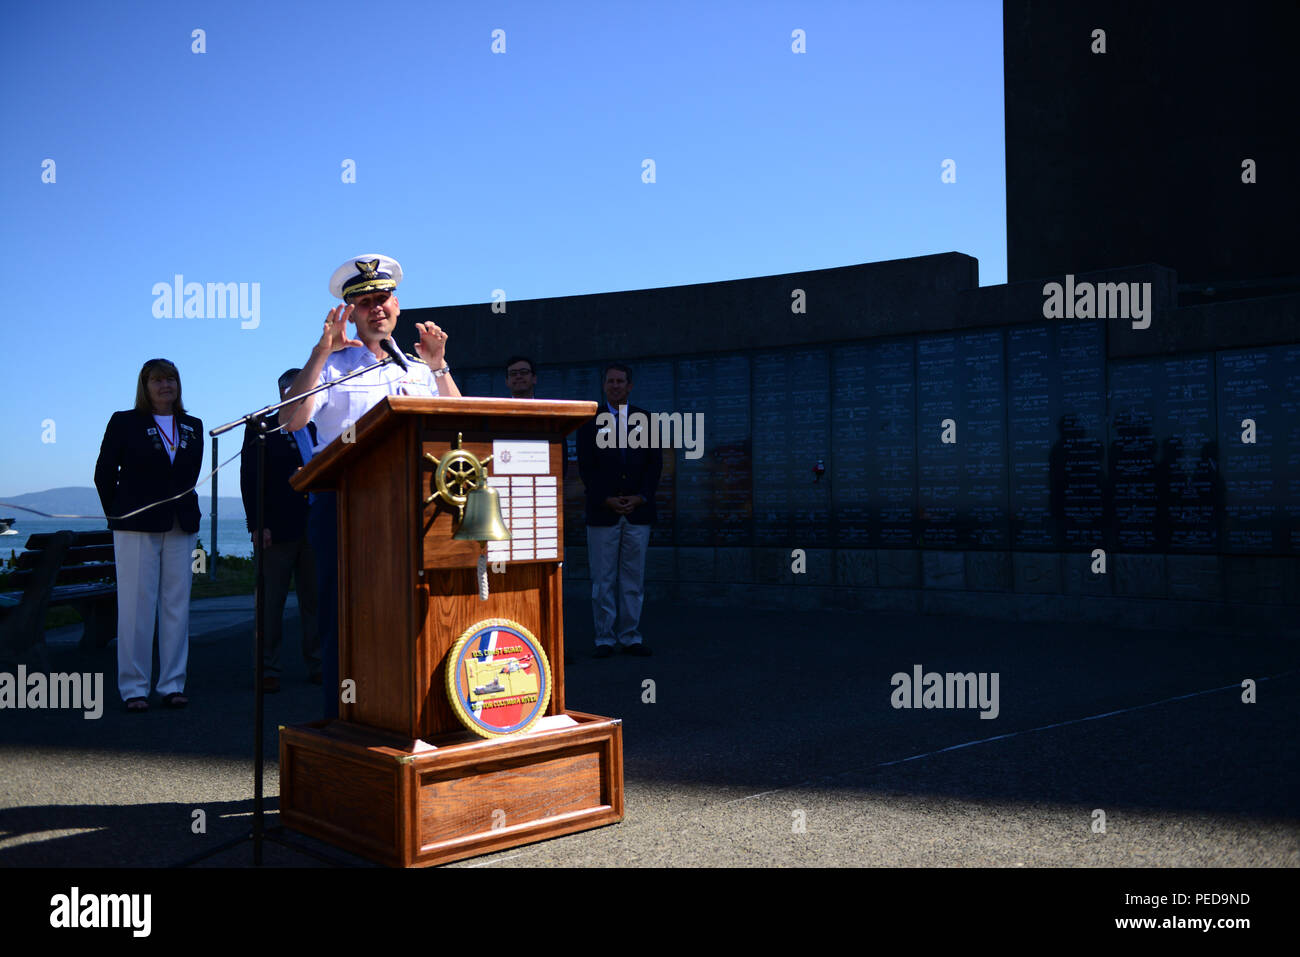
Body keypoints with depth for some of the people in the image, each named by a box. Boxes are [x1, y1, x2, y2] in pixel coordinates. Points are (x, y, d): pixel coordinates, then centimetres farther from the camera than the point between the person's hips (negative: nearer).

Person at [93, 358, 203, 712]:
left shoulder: (193, 428, 12)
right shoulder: (124, 422, 2)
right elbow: (104, 474, 5)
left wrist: (181, 509, 9)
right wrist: (118, 516, 6)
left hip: (180, 527, 4)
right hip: (137, 528, -3)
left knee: (177, 606, 3)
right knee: (136, 606, -3)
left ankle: (173, 684, 9)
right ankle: (134, 688, 3)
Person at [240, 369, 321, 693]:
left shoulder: (313, 429, 17)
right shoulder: (261, 428, 2)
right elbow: (249, 480, -4)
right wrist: (258, 525, -12)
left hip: (314, 528, 5)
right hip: (277, 529, -5)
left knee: (314, 599, 8)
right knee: (272, 602, 1)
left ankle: (316, 666, 15)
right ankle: (268, 670, 7)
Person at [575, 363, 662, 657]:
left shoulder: (646, 420, 10)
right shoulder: (589, 420, 5)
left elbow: (655, 463, 6)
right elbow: (586, 466, 0)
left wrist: (641, 497, -7)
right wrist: (605, 499, -11)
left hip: (639, 511, 2)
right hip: (602, 512, -1)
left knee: (633, 578, 5)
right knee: (602, 580, 1)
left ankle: (631, 637, 12)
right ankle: (605, 638, 8)